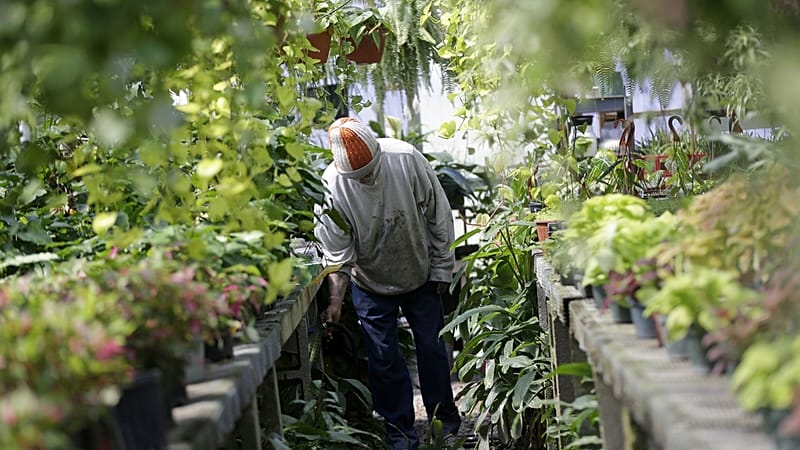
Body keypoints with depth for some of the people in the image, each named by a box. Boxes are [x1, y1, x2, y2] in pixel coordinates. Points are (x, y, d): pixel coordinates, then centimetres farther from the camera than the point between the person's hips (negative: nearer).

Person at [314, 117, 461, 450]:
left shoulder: (405, 158, -24)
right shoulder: (331, 186, -26)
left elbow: (438, 213, -11)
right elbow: (337, 252, -17)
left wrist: (442, 268, -5)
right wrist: (336, 299, -26)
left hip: (420, 275, 1)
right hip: (371, 285, -1)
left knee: (432, 347, 11)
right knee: (384, 359, 3)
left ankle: (445, 419, 29)